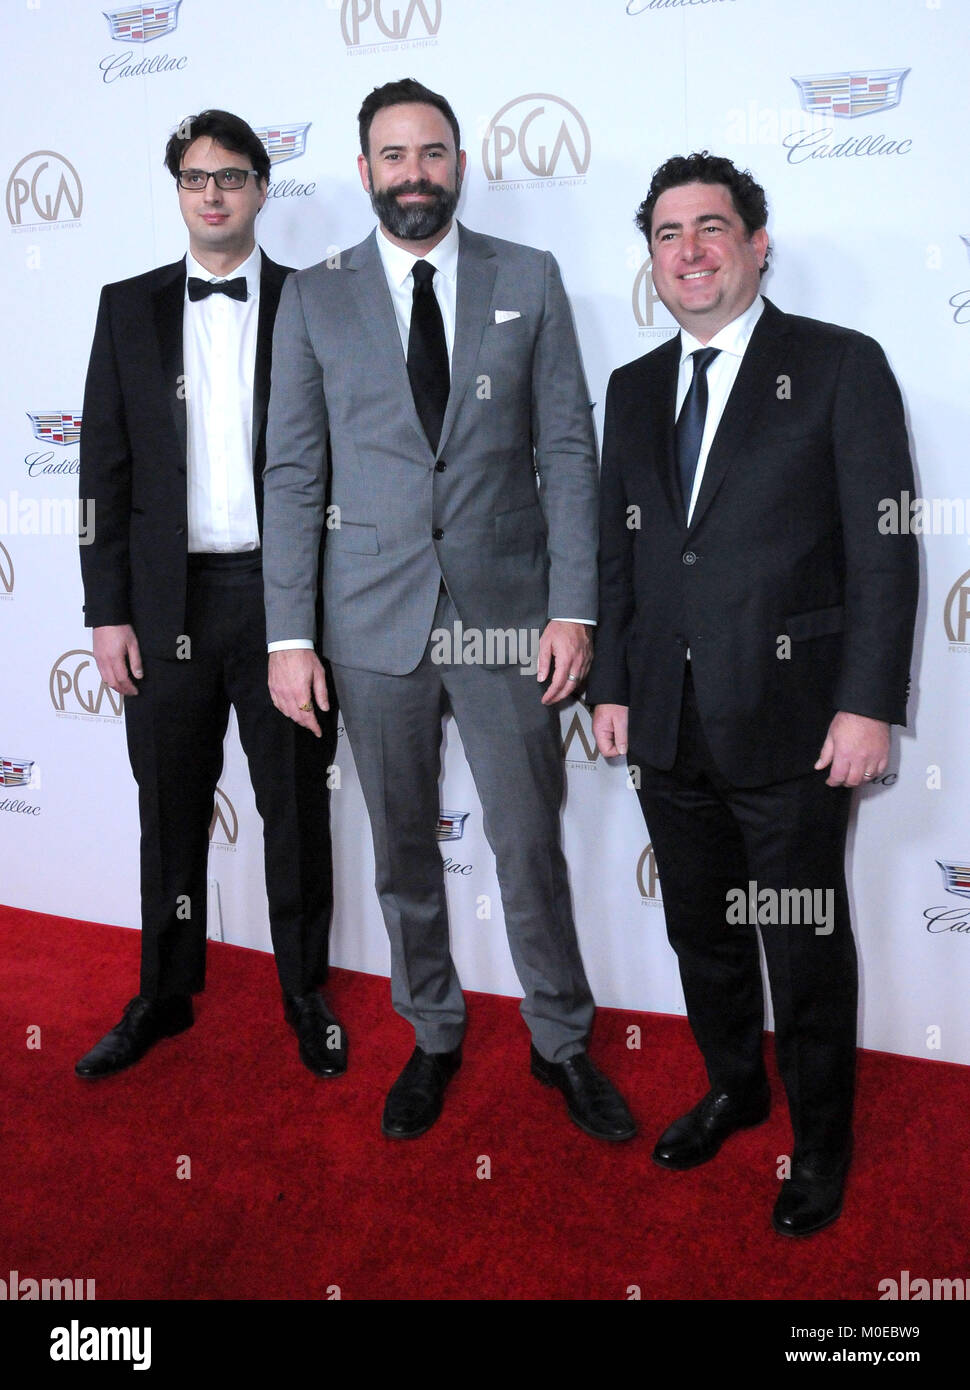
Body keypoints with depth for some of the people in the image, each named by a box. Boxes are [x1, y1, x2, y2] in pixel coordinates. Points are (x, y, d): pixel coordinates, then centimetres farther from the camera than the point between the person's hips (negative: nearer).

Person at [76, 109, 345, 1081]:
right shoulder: (129, 308, 9)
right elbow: (105, 466, 6)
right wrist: (107, 610, 0)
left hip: (285, 598, -2)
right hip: (168, 601, 2)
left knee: (296, 810, 8)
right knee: (170, 811, 12)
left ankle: (306, 998, 25)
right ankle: (164, 996, 29)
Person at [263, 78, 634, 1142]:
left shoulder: (530, 282, 5)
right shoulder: (314, 299, 5)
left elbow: (568, 451, 3)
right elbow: (293, 473, 3)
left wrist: (573, 607, -5)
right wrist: (289, 635, -2)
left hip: (506, 614, 0)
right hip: (375, 624, 1)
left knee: (532, 849, 6)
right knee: (402, 851, 12)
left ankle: (562, 1043, 27)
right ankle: (432, 1037, 32)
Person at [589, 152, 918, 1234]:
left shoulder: (840, 366, -3)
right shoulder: (633, 388, 12)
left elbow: (883, 550, -8)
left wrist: (867, 703, -13)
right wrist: (611, 685, 8)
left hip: (789, 721, -4)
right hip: (668, 728, 5)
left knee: (806, 946, 8)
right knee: (701, 931, 17)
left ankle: (821, 1142, 29)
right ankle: (734, 1089, 40)